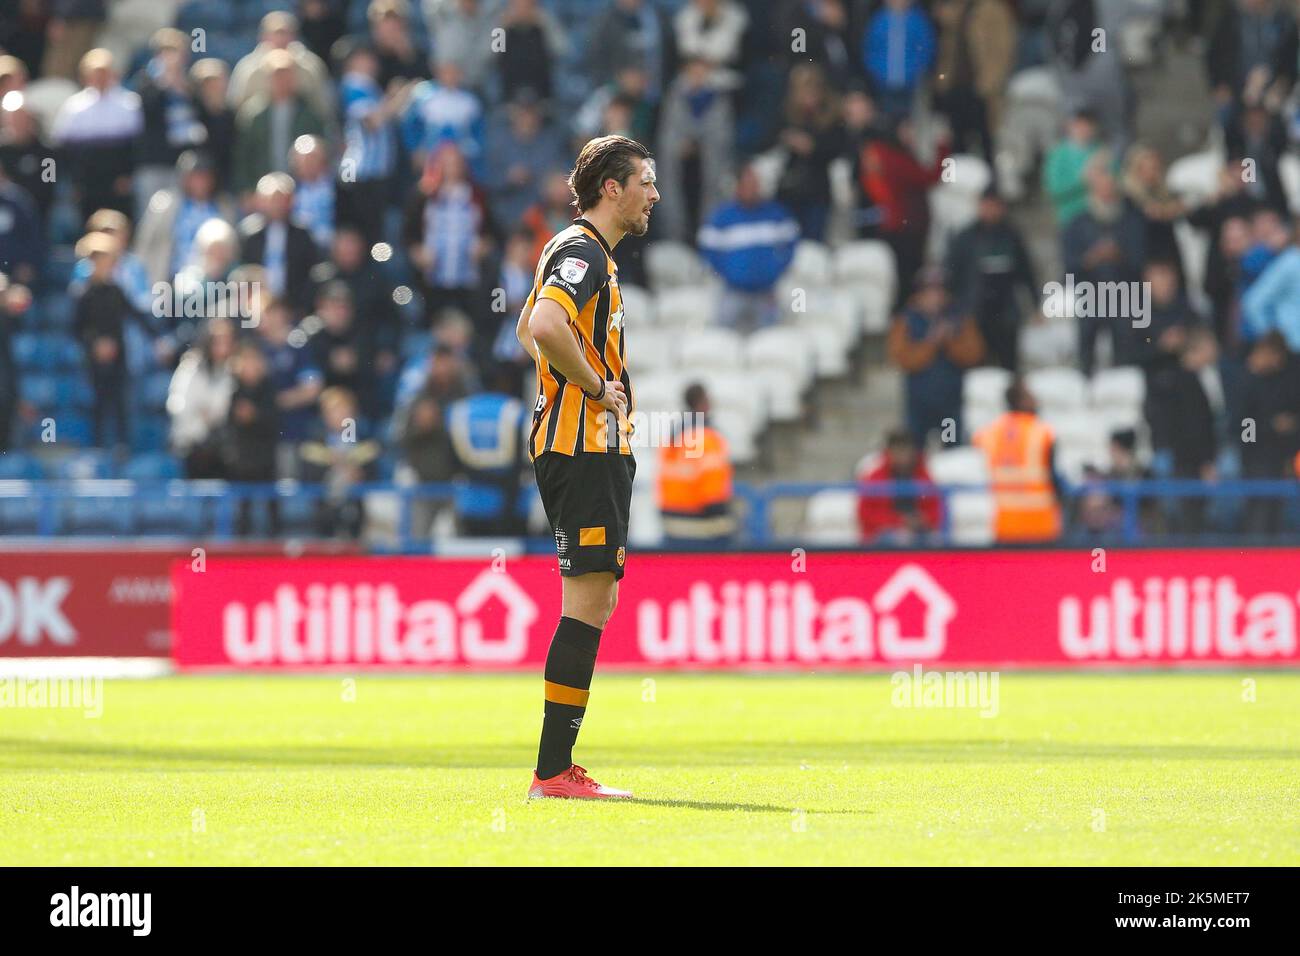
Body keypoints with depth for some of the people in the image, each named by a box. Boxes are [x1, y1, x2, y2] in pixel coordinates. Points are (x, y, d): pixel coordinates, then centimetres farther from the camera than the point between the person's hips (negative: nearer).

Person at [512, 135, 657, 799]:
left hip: (591, 447, 11)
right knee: (588, 601, -12)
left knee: (596, 600, 10)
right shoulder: (584, 252, -12)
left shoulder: (582, 251, 20)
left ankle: (556, 768, 10)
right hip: (584, 444, -11)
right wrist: (596, 385, -18)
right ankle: (554, 771, -13)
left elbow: (527, 328, 34)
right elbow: (546, 325, -30)